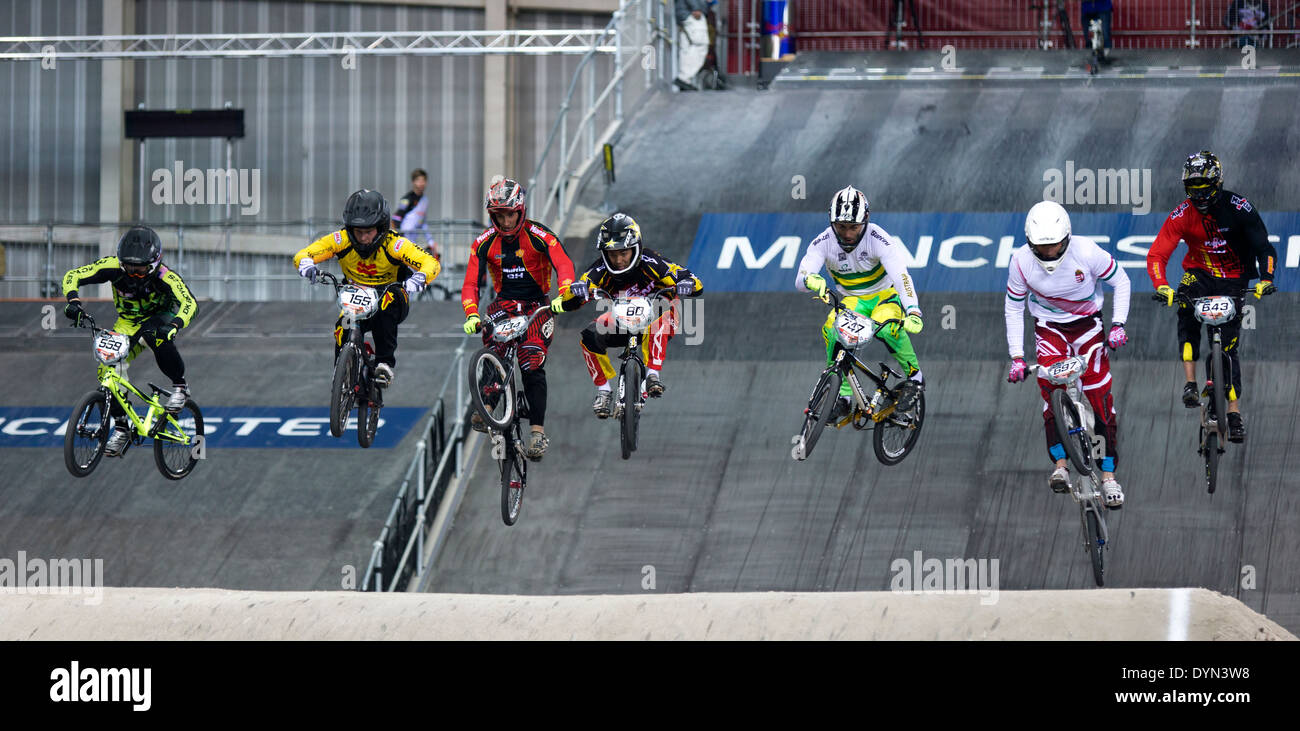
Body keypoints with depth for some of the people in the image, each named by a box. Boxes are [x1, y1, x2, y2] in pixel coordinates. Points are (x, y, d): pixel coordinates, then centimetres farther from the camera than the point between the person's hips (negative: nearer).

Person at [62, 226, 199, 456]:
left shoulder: (164, 276, -29)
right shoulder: (113, 267, -23)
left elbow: (190, 303, -39)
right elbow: (72, 277, -20)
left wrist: (174, 325, -58)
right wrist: (73, 301, -40)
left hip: (160, 317, -3)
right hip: (128, 323, 3)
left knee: (158, 338, -39)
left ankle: (180, 386, -15)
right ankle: (120, 426, 3)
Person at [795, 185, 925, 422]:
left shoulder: (877, 239, -26)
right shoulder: (824, 243, -18)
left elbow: (901, 276, -36)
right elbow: (800, 280, -27)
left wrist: (913, 312, -53)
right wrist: (810, 280, -54)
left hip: (884, 296, -3)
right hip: (851, 301, 3)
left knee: (887, 327, -36)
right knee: (832, 330, -29)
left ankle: (914, 376, -13)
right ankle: (842, 396, -18)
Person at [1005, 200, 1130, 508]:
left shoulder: (1086, 252, -24)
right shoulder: (1021, 262, -18)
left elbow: (1120, 281, -7)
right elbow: (1013, 308, -4)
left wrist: (1117, 325, -14)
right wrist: (1016, 357, -8)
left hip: (1087, 324, -1)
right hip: (1049, 328, 1)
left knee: (1100, 398, -8)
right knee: (1052, 389, -24)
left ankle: (1109, 475, 0)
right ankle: (1060, 465, -22)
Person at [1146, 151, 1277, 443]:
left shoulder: (1238, 208, -17)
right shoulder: (1183, 215, -14)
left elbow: (1263, 247, -19)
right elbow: (1156, 254, -19)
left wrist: (1266, 279, -37)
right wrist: (1162, 286, -38)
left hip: (1234, 281, -1)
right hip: (1200, 274, 1)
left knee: (1228, 347, -8)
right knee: (1186, 313, -32)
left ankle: (1234, 413, -2)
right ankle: (1190, 383, -29)